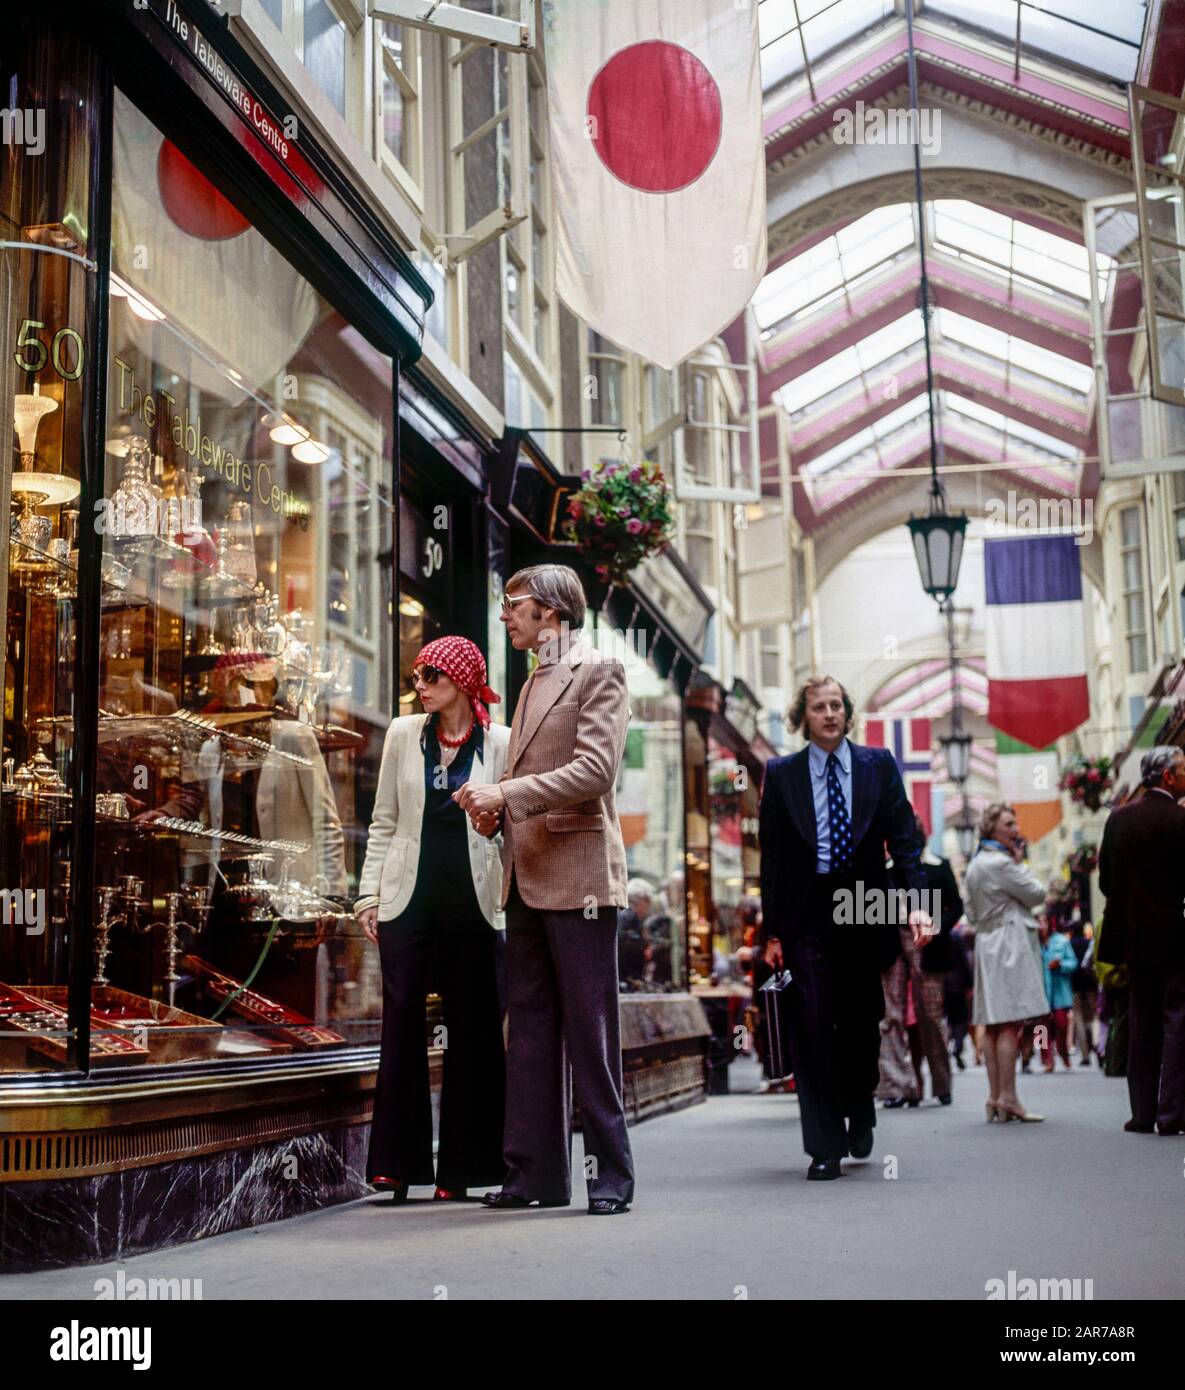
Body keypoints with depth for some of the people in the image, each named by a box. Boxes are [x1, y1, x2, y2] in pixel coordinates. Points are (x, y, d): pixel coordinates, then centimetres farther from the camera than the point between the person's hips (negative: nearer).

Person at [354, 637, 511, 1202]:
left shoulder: (500, 743, 2)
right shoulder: (403, 734, 8)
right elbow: (383, 822, 10)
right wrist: (370, 891, 3)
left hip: (470, 900, -1)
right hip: (409, 896, 1)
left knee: (471, 1028, 3)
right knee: (402, 1023, -1)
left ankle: (459, 1166, 11)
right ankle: (396, 1162, 4)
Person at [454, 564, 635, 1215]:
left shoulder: (598, 670, -4)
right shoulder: (533, 682, 21)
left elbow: (595, 770, -16)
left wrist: (507, 793, -18)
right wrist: (494, 805, 5)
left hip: (577, 874, -8)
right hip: (526, 878, 8)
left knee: (589, 1031, -3)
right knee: (530, 1029, 9)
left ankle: (610, 1174, 5)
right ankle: (537, 1172, 15)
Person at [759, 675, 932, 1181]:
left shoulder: (878, 765, 6)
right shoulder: (781, 774, 4)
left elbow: (902, 838, 2)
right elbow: (771, 857, 5)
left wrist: (917, 900, -12)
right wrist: (771, 929, 1)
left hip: (863, 910, 1)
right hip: (807, 914, -1)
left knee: (861, 1022, 9)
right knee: (813, 1026, -5)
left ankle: (859, 1113, 36)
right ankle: (825, 1147, 1)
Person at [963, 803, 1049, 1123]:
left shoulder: (974, 865, 17)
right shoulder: (1001, 863, -13)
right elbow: (1036, 894, -6)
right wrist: (1019, 862, 3)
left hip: (986, 946, 10)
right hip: (1009, 947, -10)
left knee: (993, 1025, 7)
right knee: (1009, 1025, -11)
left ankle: (995, 1097, 8)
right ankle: (1007, 1098, -13)